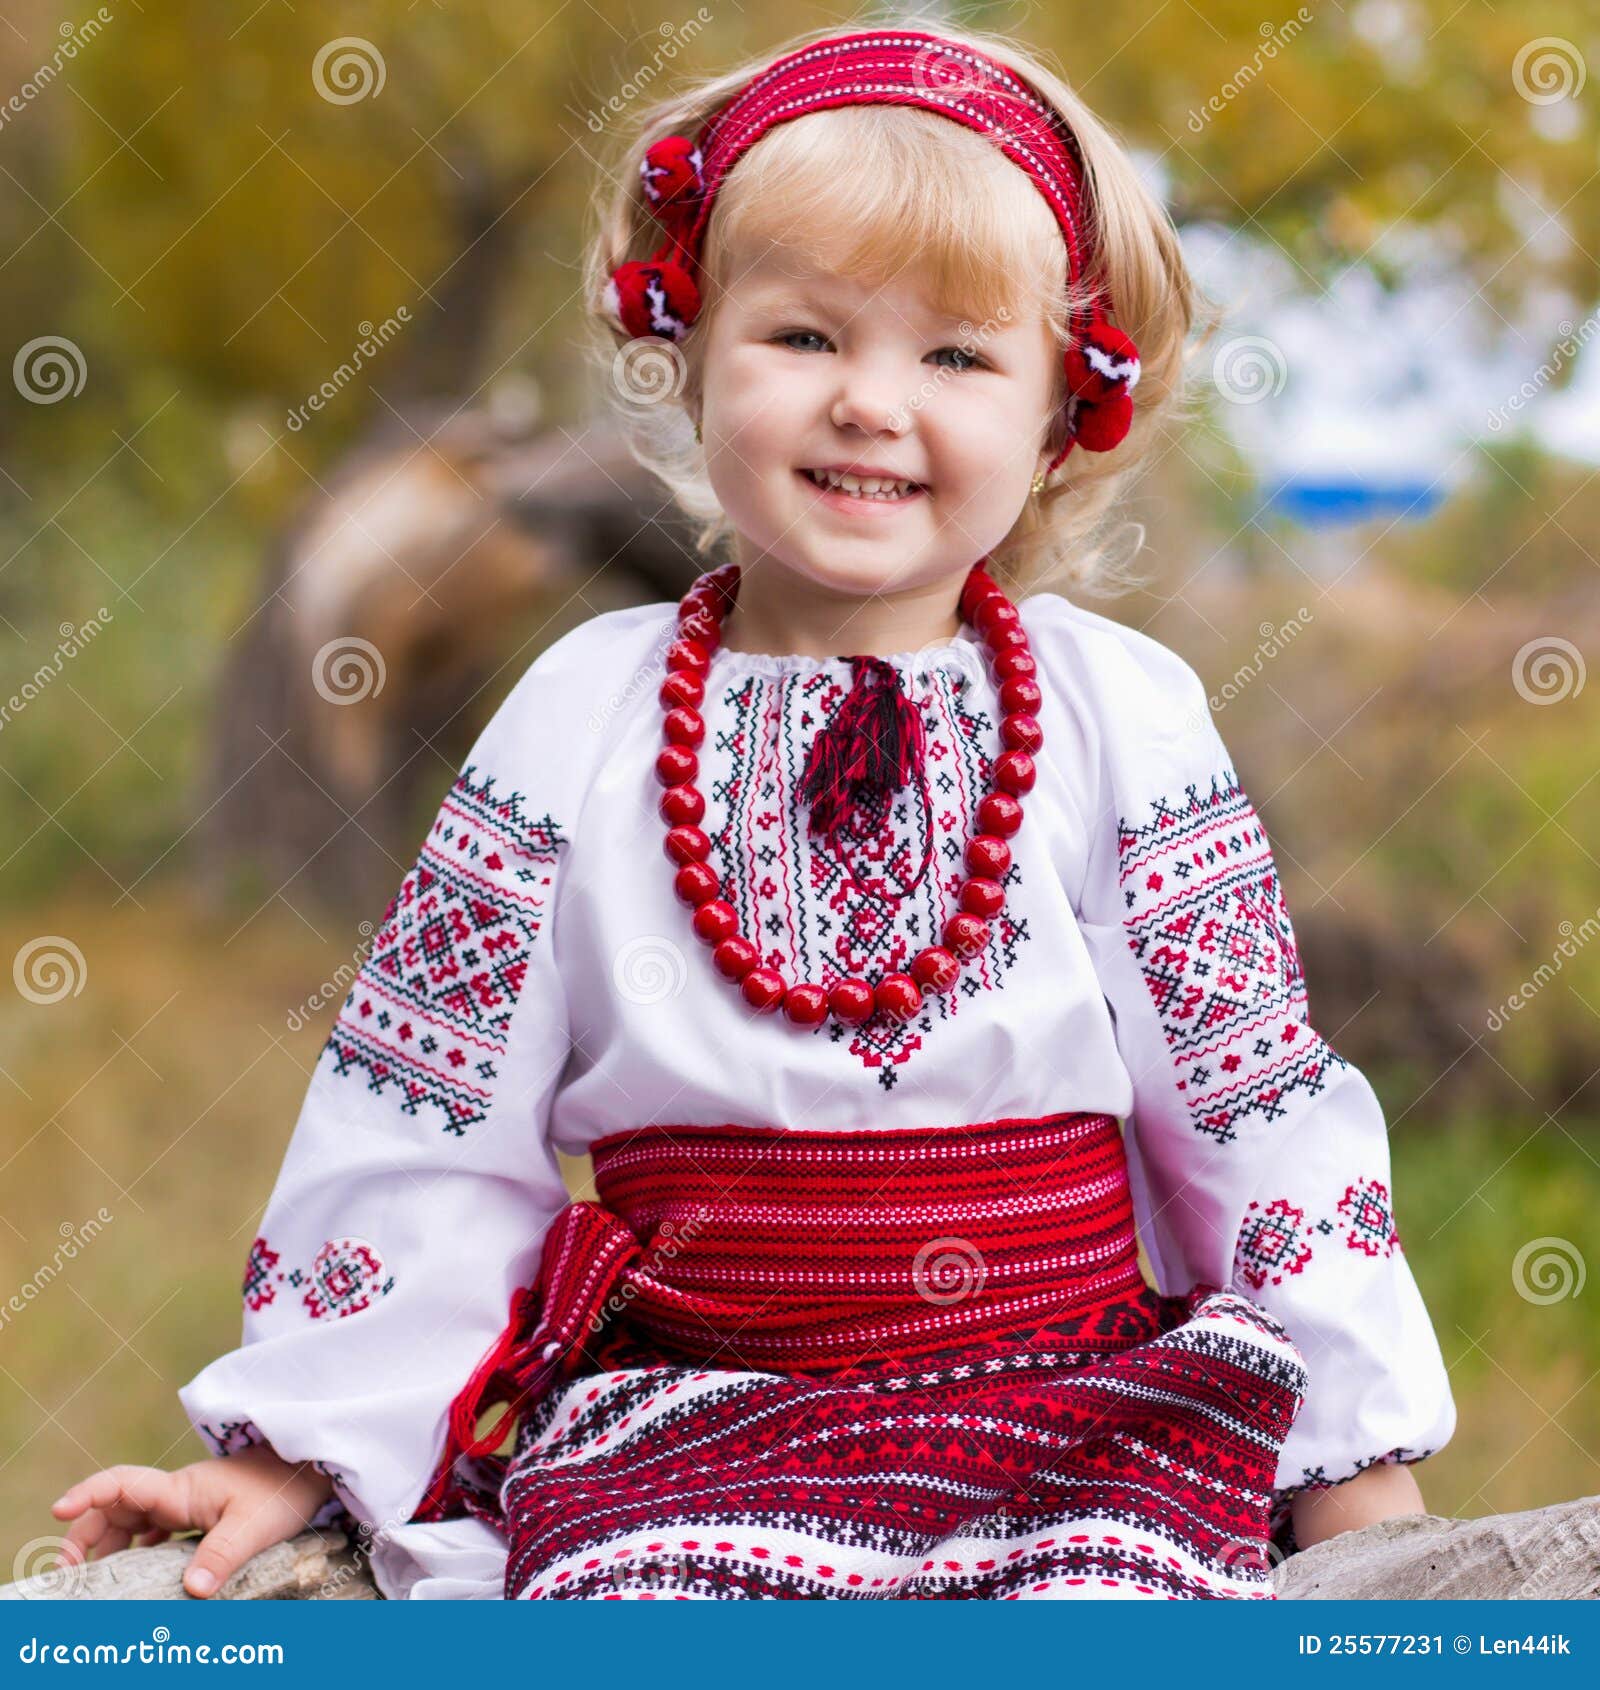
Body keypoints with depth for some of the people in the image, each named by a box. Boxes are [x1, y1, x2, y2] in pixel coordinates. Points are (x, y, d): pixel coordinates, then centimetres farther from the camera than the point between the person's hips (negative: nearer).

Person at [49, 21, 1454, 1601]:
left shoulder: (1122, 714, 5)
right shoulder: (586, 716, 5)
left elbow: (1260, 1101, 8)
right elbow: (424, 1110, 9)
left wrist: (1359, 1472, 7)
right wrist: (290, 1454, 9)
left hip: (1083, 1411, 1)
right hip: (686, 1404, 0)